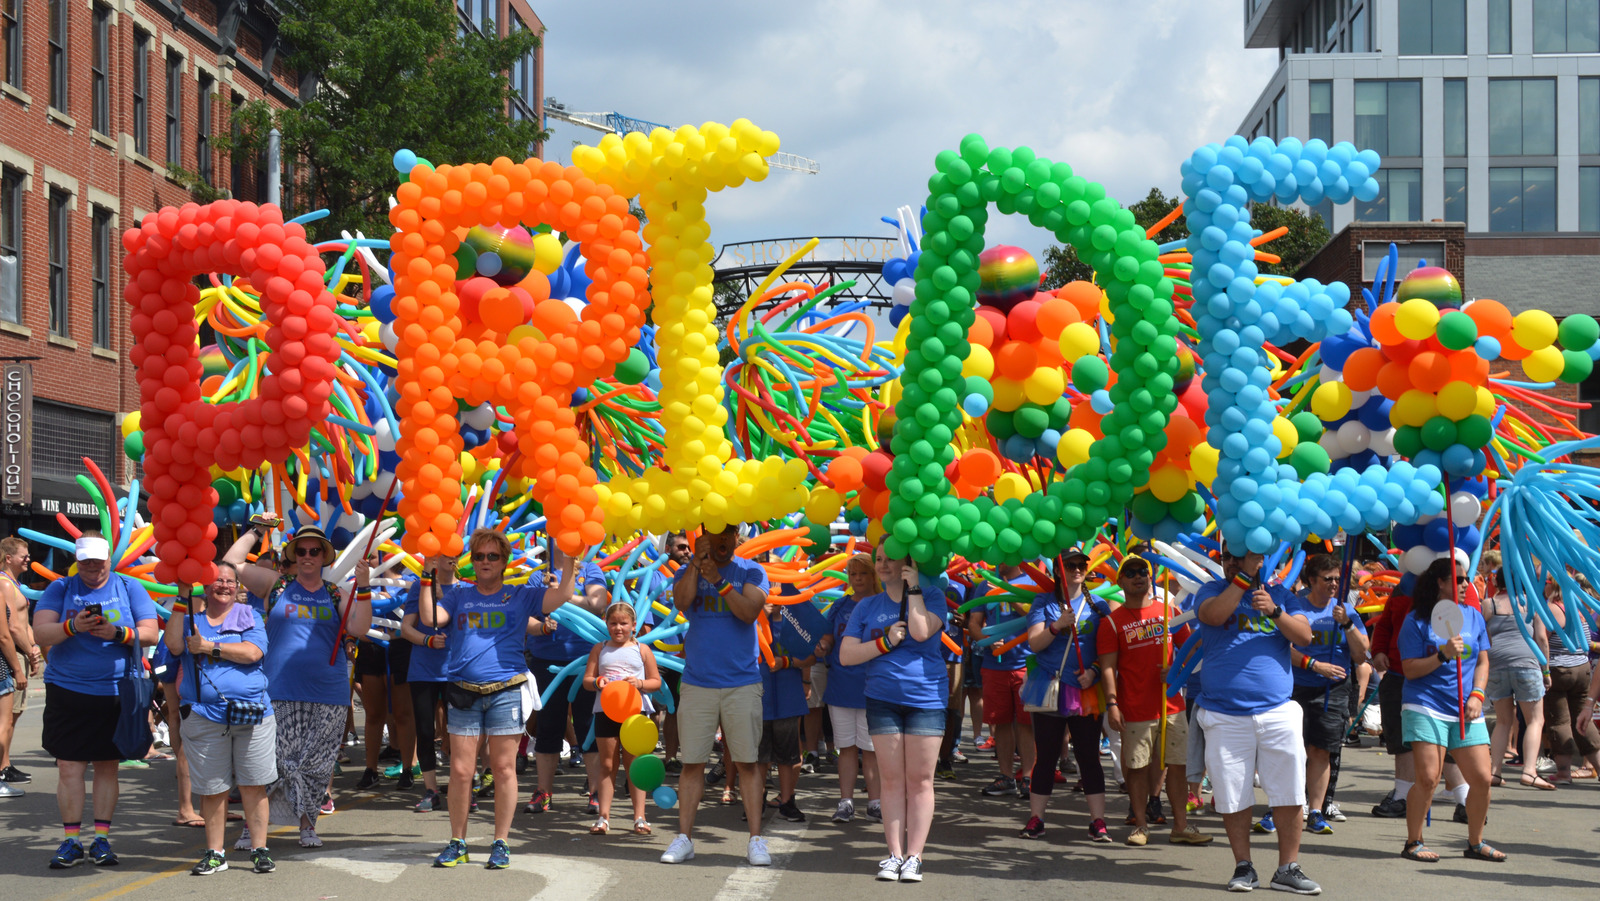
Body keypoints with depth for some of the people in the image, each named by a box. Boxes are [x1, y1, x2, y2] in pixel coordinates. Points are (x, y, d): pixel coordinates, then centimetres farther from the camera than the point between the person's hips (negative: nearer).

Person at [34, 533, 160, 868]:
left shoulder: (129, 589, 6)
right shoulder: (60, 589, 6)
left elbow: (150, 633, -1)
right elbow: (40, 633, -4)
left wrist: (117, 633, -19)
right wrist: (73, 627, -22)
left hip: (116, 693, 0)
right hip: (67, 692, 0)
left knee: (107, 765, 6)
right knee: (69, 767, -2)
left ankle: (102, 839, 12)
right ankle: (71, 841, 5)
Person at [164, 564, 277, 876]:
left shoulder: (248, 616, 10)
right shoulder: (190, 617, 14)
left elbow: (252, 652, -8)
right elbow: (174, 645, -6)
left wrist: (209, 647, -9)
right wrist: (181, 600, -6)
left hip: (251, 713, -1)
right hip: (204, 716, 1)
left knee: (253, 785, 1)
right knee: (212, 789, 4)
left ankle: (260, 850, 8)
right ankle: (215, 853, 13)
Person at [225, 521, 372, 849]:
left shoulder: (336, 594, 9)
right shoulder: (276, 586, 8)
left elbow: (359, 628, -5)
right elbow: (231, 563, 3)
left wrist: (363, 588, -13)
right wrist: (255, 530, 5)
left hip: (328, 693, 1)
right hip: (282, 692, -1)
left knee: (317, 764, 5)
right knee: (278, 761, -3)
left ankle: (307, 824, 17)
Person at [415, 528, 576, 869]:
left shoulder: (521, 596, 9)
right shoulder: (459, 596, 14)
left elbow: (563, 594, -2)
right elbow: (430, 618, -1)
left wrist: (569, 556, -8)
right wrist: (428, 577, -3)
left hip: (506, 691, -1)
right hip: (464, 692, 1)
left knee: (504, 769, 0)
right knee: (460, 772, 0)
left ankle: (500, 844, 9)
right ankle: (457, 843, 11)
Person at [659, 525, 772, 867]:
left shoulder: (751, 572, 5)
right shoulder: (688, 572, 9)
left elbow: (750, 612, -11)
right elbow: (681, 602, -11)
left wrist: (719, 581, -18)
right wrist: (696, 562, -15)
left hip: (742, 684, -1)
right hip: (697, 682, 1)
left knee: (747, 762, -1)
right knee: (692, 762, 2)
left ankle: (756, 841, 2)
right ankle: (684, 838, 9)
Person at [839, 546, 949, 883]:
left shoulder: (931, 595, 2)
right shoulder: (868, 607, 10)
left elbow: (921, 631, -18)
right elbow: (846, 655, 4)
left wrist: (913, 587, -12)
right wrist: (885, 642, -8)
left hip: (926, 699, -2)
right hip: (882, 700, 3)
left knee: (920, 779, -2)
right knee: (891, 779, 2)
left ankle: (914, 855, 2)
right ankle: (894, 854, 6)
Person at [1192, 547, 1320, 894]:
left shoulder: (1280, 595, 13)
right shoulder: (1212, 591, 8)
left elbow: (1304, 636, 0)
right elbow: (1213, 615, -15)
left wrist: (1273, 611, -15)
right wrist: (1245, 577, -17)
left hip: (1278, 712, 1)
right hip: (1225, 717, -1)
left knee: (1290, 795, -2)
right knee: (1232, 797, 2)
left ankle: (1288, 869, 7)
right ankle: (1243, 866, 15)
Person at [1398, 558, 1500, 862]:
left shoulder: (1473, 616, 13)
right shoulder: (1417, 620, -2)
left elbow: (1482, 661, 15)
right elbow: (1410, 669, -5)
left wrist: (1477, 695, 0)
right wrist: (1443, 655, -18)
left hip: (1466, 711, 5)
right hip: (1426, 706, -5)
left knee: (1481, 779, 0)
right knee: (1428, 778, -12)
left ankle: (1475, 842, 18)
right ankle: (1413, 842, 4)